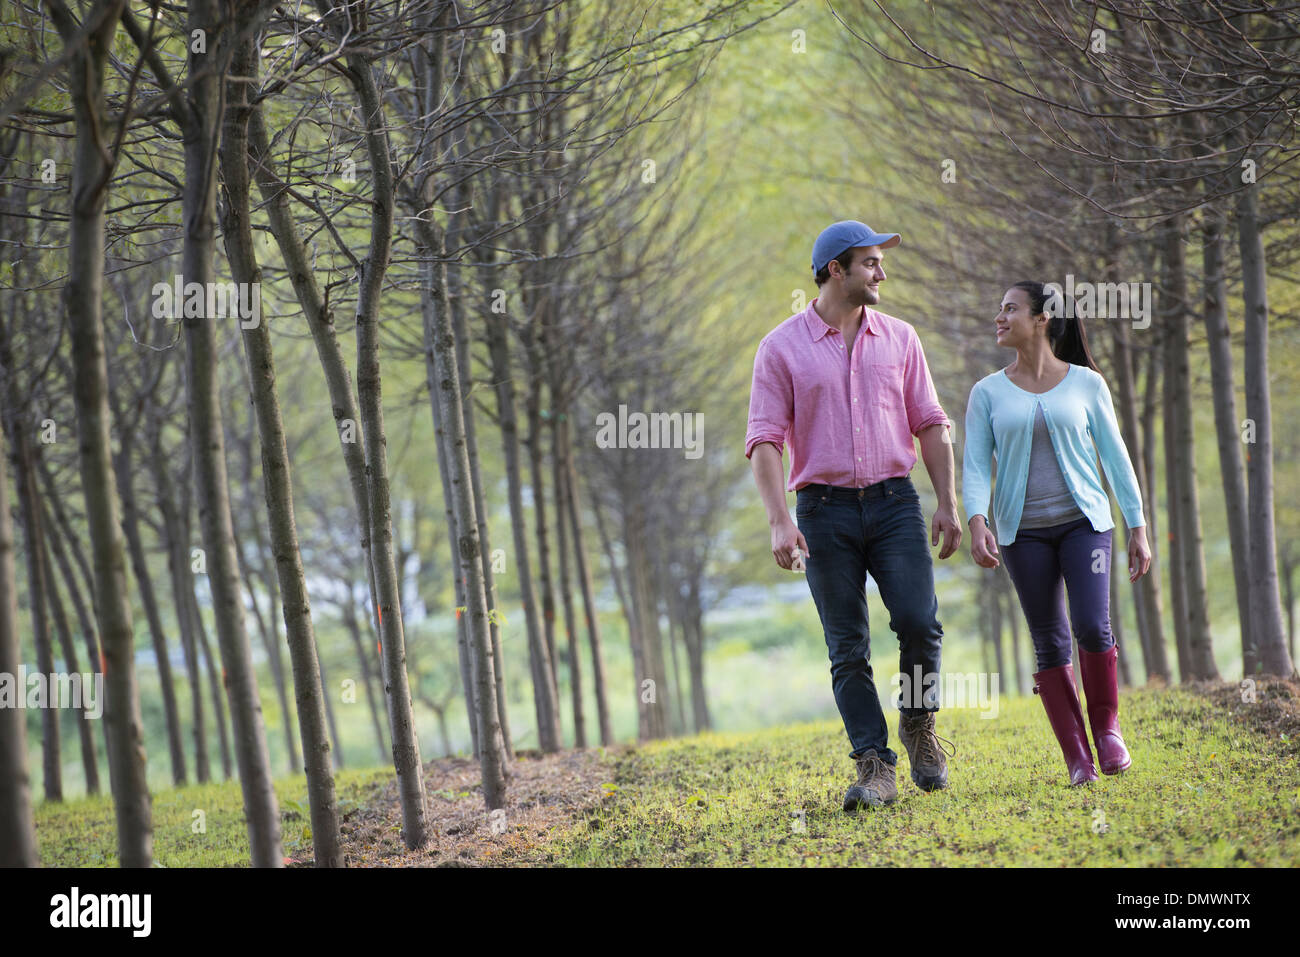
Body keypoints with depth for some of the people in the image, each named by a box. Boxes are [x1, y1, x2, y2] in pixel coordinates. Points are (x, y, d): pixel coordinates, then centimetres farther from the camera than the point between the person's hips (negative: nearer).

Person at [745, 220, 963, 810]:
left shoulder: (899, 339, 11)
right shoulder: (781, 348, 1)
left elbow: (930, 425, 12)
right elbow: (764, 441, -4)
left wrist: (948, 505, 4)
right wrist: (779, 523, -15)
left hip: (894, 501, 2)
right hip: (825, 511, -2)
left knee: (918, 622, -13)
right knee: (848, 650, -2)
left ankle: (918, 725, 12)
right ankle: (875, 768, 2)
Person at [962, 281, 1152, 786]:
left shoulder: (1086, 384, 4)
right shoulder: (988, 393, 6)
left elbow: (1115, 456, 7)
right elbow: (975, 464, 0)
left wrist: (1138, 527, 5)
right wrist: (976, 522, -17)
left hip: (1083, 521, -1)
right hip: (1023, 531, 1)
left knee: (1092, 627, -16)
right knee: (1050, 644, -1)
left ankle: (1107, 725, 8)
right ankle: (1077, 758, 5)